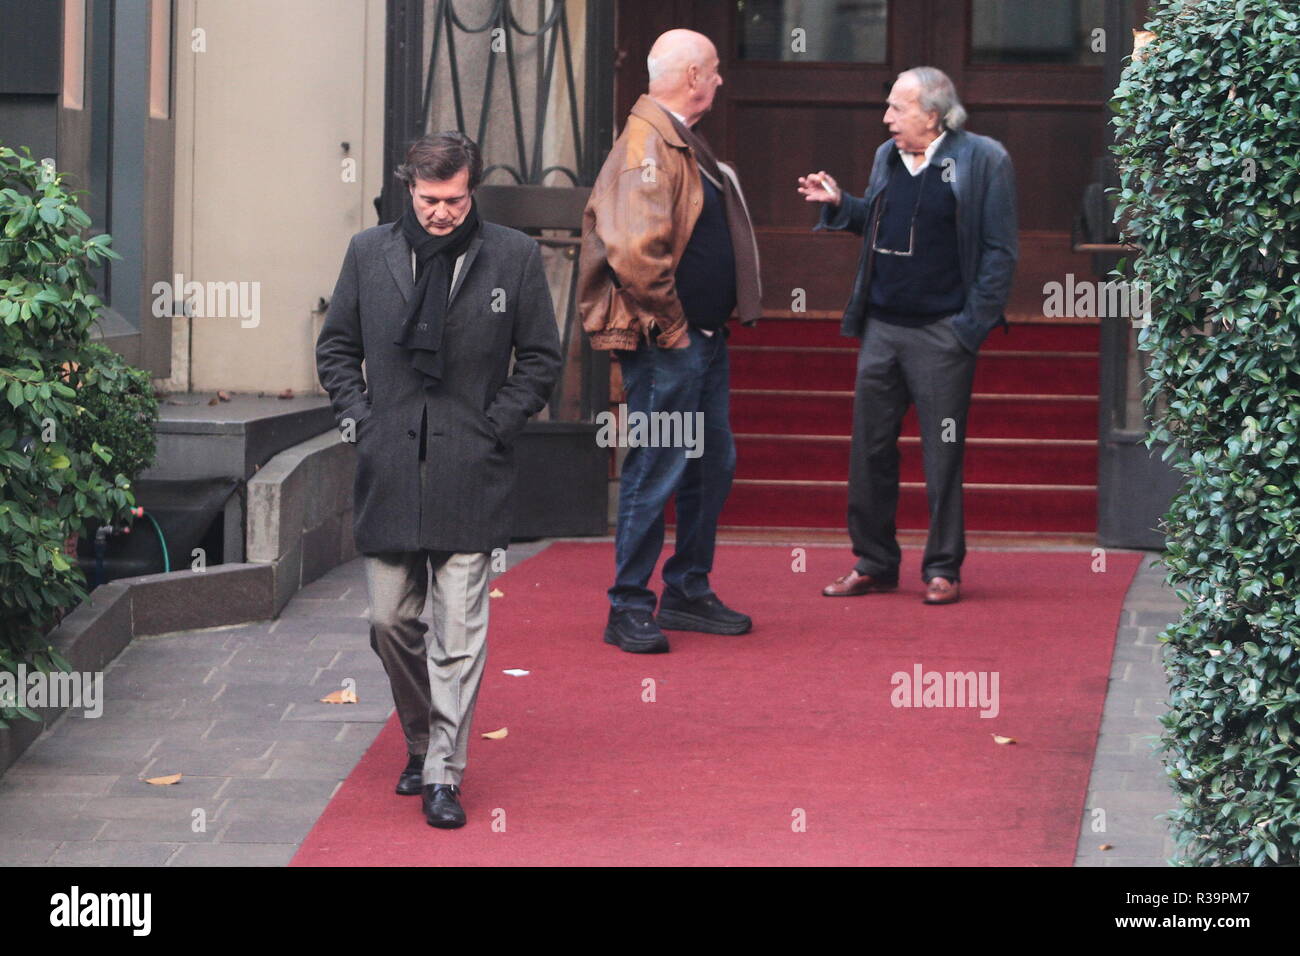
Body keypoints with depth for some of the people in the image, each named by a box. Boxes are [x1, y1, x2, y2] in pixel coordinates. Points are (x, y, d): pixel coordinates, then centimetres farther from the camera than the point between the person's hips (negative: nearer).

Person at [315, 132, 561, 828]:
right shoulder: (369, 253, 6)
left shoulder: (514, 257, 1)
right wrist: (356, 415, 3)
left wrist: (495, 424, -2)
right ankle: (422, 740, 29)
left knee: (459, 632, -5)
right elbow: (335, 346, 15)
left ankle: (443, 774, 0)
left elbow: (541, 357, 7)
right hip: (389, 470, 2)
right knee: (390, 620, 7)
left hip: (469, 473, -2)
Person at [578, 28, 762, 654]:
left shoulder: (684, 145, 17)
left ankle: (688, 594, 25)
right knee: (656, 473, -5)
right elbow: (635, 251, -27)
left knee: (713, 466, 15)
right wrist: (668, 322, -18)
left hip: (704, 338, 10)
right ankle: (628, 610, 3)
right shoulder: (646, 147, -17)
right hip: (666, 344, -10)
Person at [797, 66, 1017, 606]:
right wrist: (839, 205, 5)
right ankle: (873, 564, 18)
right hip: (881, 327, 6)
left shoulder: (982, 160, -7)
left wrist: (973, 324, -12)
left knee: (941, 454, 1)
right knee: (869, 446, 8)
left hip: (941, 333, -6)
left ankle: (943, 569, 12)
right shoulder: (887, 157, 11)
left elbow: (1000, 251, -7)